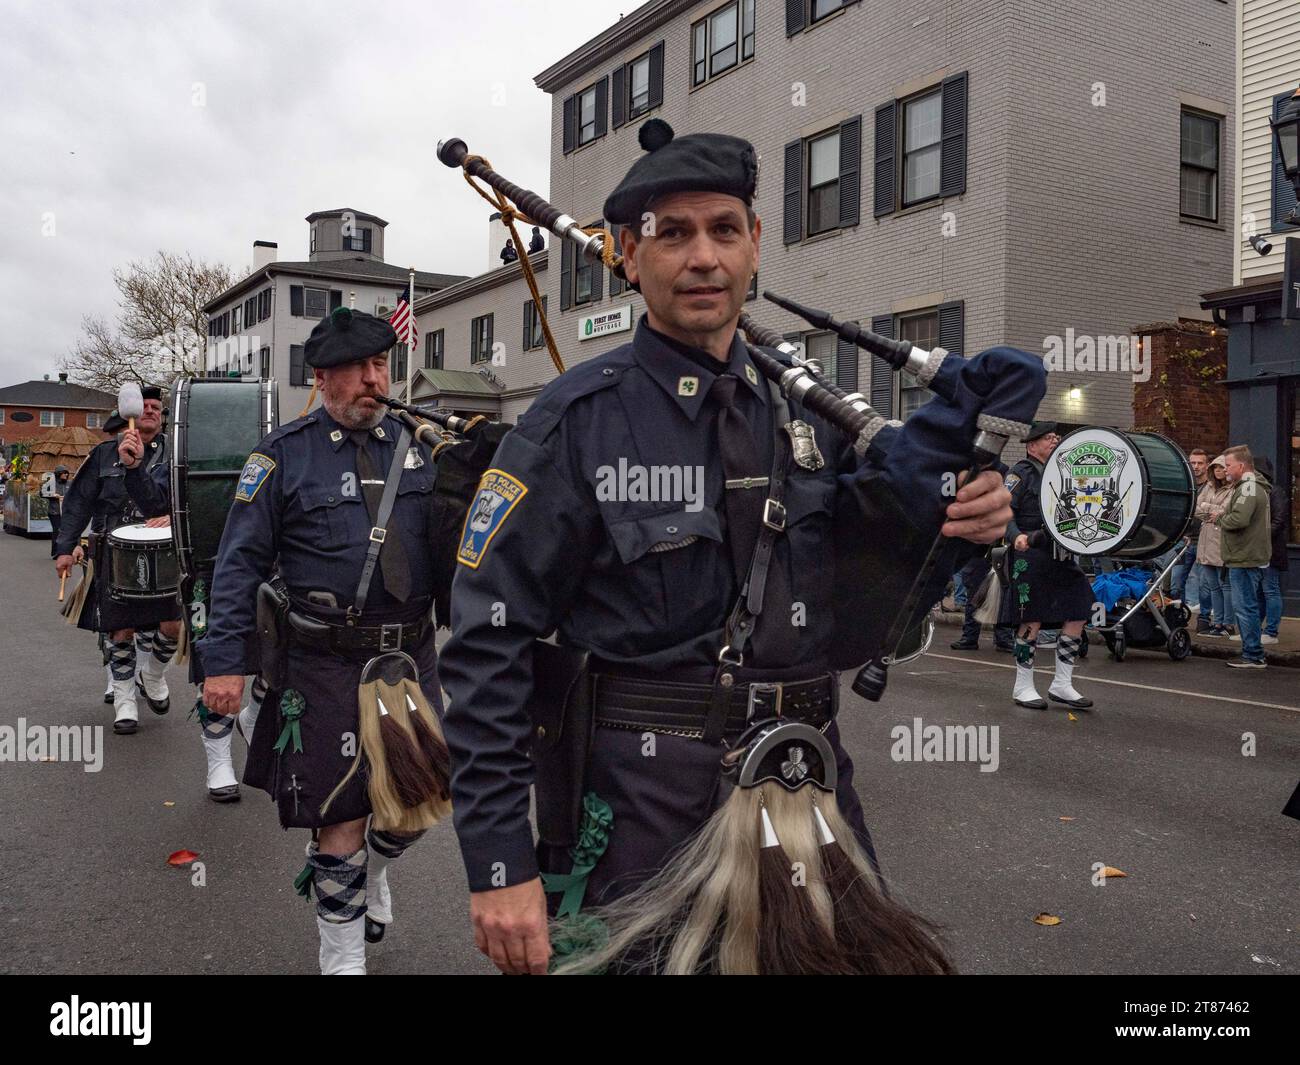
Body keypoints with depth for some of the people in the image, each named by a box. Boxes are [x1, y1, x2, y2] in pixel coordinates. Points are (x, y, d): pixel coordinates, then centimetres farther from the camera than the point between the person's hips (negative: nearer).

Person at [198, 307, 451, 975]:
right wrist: (225, 661, -9)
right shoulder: (285, 454, -3)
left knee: (417, 802, 11)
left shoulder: (412, 446, 9)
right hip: (324, 669, -4)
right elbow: (240, 562, -4)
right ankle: (342, 956, 24)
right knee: (341, 815, 4)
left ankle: (372, 872, 45)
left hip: (410, 658, 4)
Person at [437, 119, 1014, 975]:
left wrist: (963, 524, -8)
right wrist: (501, 865, -15)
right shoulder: (577, 421, -10)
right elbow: (489, 648, -12)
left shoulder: (809, 407, 3)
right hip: (643, 804, -4)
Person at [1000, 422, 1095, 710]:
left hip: (1061, 556, 8)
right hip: (1030, 555, -7)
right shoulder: (1021, 473, -4)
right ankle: (1023, 687, 9)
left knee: (1078, 613, 2)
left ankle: (1062, 684, 12)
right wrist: (1015, 536, -29)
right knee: (1032, 621, -3)